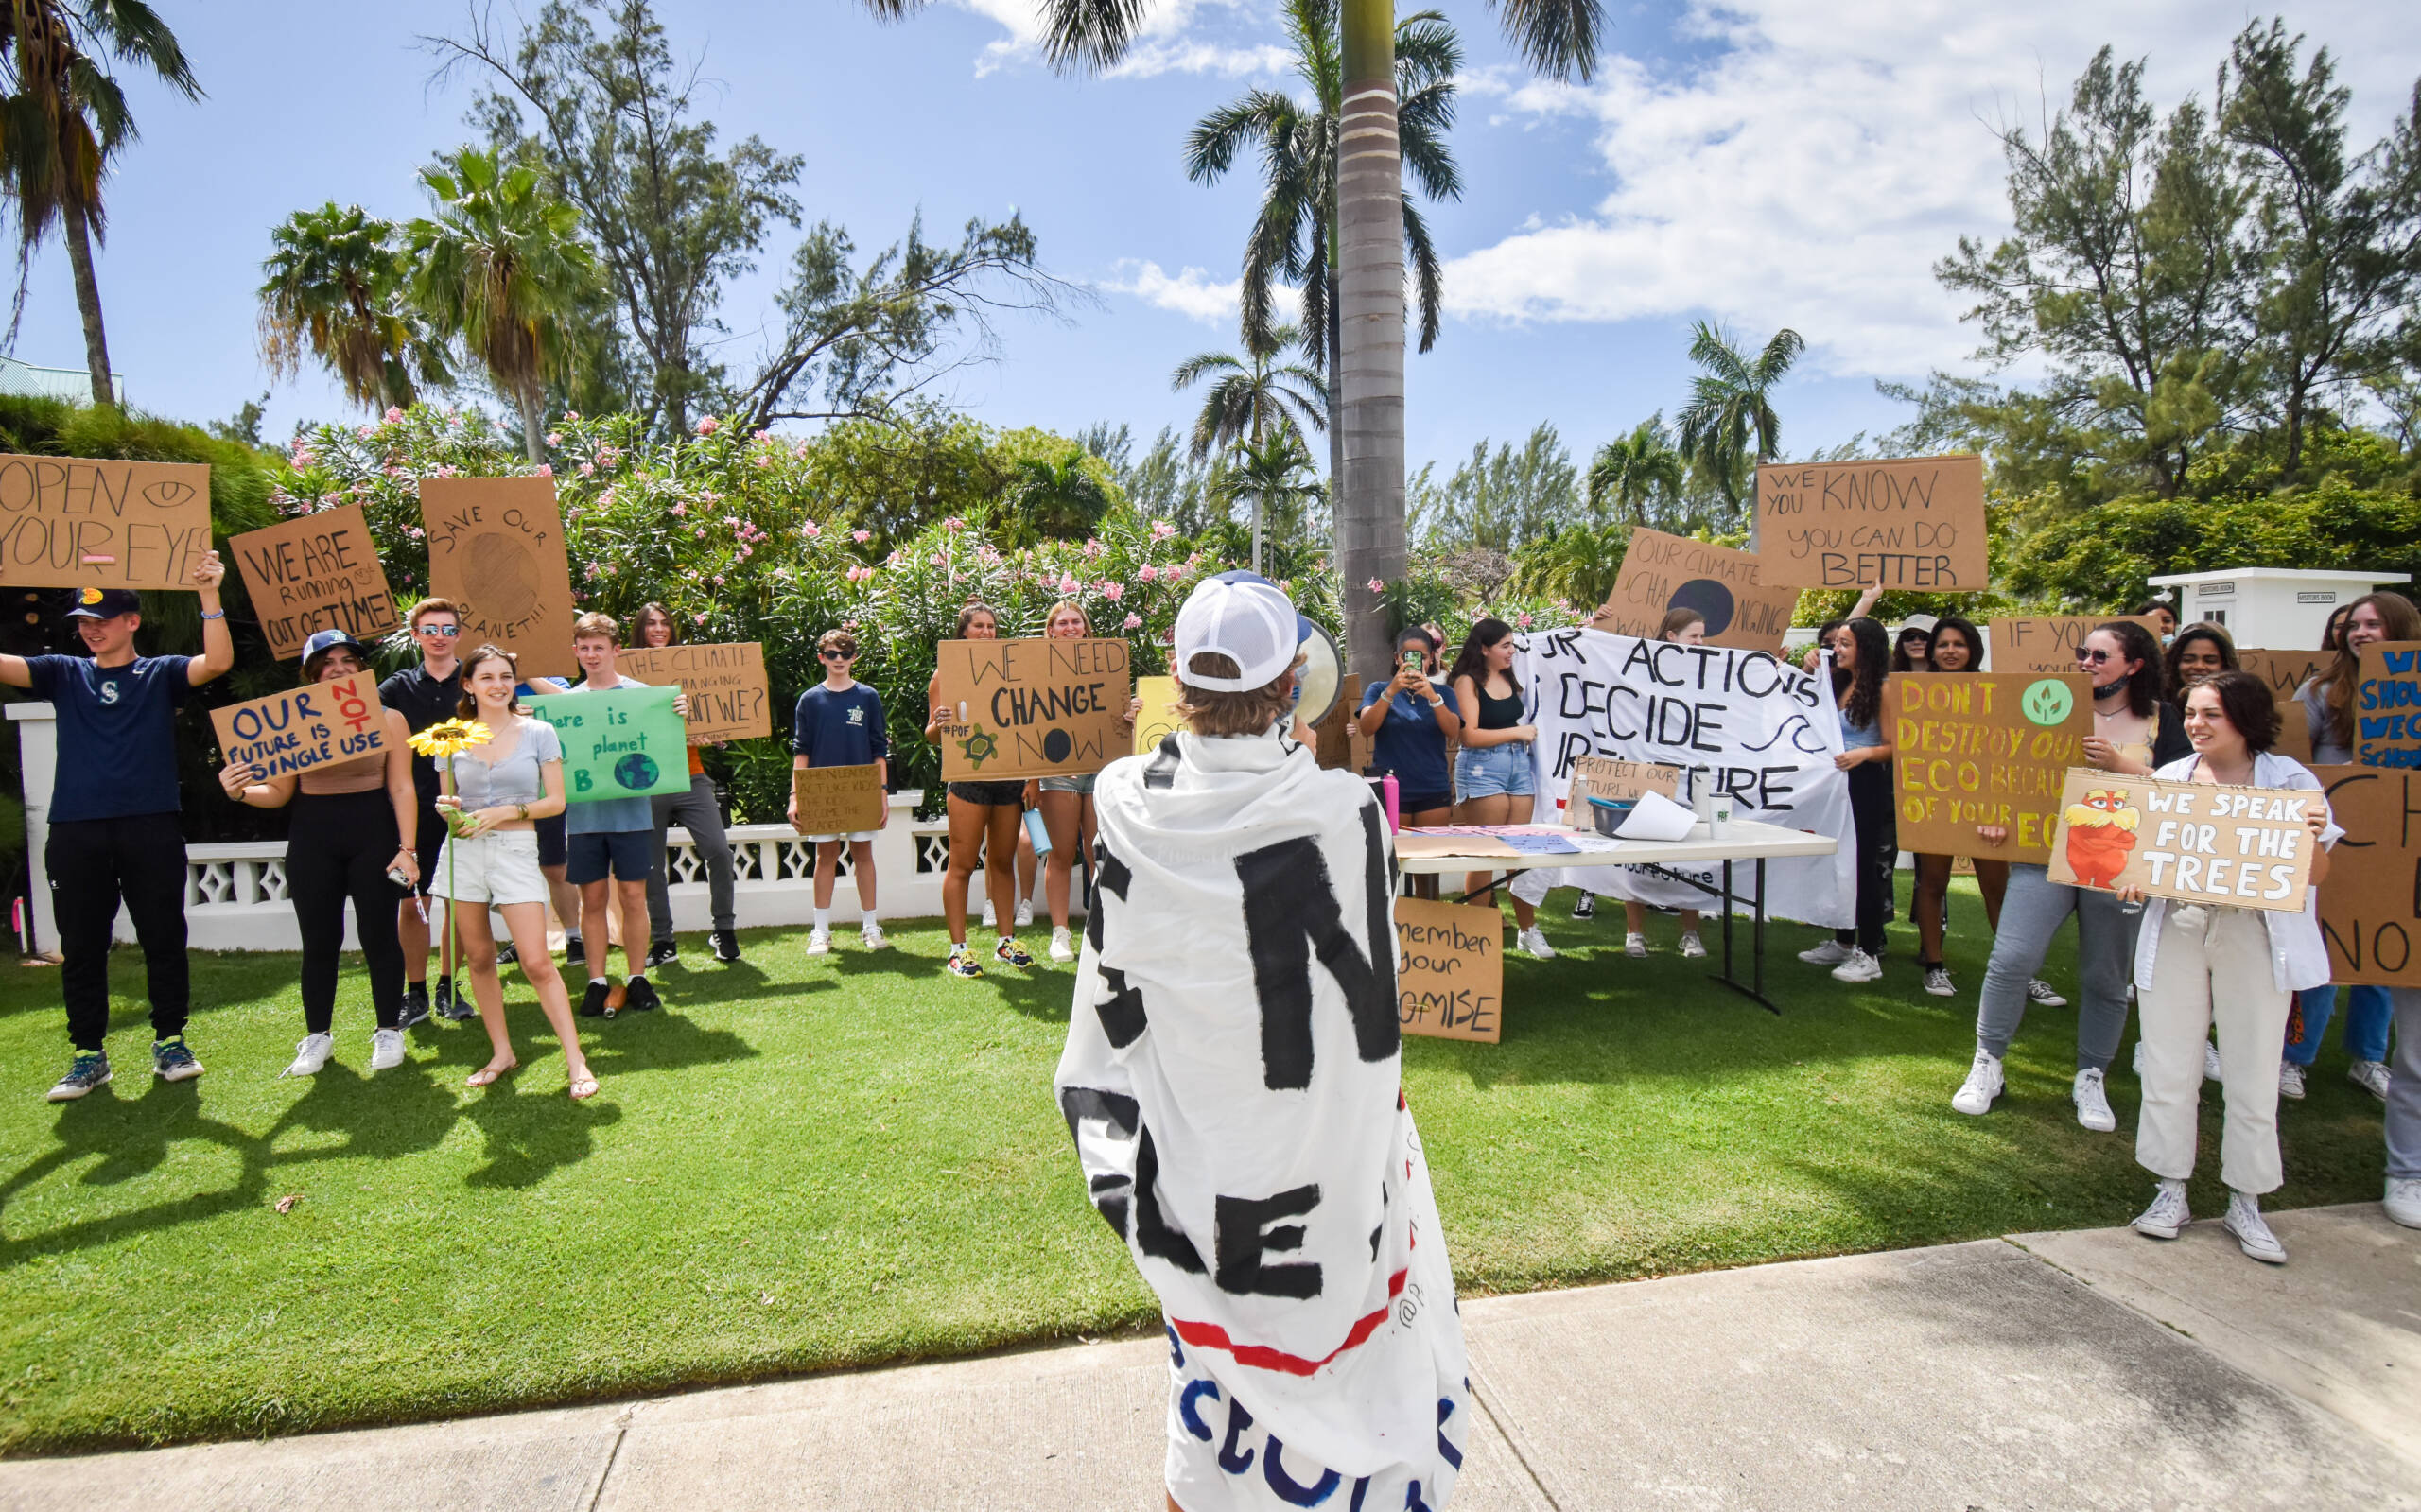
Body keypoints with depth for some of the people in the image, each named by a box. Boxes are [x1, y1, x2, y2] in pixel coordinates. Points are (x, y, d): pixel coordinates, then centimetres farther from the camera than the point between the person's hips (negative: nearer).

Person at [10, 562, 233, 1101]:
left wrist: (209, 595, -18)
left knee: (164, 939, 4)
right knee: (82, 947, 6)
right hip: (76, 833, 2)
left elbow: (218, 661, -10)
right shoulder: (64, 674, 14)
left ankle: (170, 1042, 15)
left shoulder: (161, 674, 8)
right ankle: (89, 1054, 15)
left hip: (151, 829, -2)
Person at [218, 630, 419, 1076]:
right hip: (312, 842, 1)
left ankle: (389, 1031, 16)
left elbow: (402, 788, 0)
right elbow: (280, 793, 7)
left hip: (373, 837, -1)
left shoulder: (387, 719, 2)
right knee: (319, 942, 7)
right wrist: (240, 792, -14)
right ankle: (317, 1036, 21)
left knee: (379, 936, 2)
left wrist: (407, 848, -6)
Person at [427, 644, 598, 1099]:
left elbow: (556, 801, 0)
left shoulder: (539, 732, 1)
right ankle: (501, 1052, 21)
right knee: (478, 958, 7)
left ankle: (575, 1061, -5)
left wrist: (506, 811, -13)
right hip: (463, 852, 3)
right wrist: (446, 808, -9)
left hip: (516, 849, -3)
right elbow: (446, 802, 14)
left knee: (537, 962, -9)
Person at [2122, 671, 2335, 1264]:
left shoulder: (2289, 779, 1)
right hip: (2175, 931, 2)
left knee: (2252, 1074, 4)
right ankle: (2171, 1191, 17)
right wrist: (2132, 881, -8)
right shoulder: (2169, 779, 9)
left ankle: (2245, 1203, 17)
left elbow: (2316, 872, -2)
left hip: (2254, 938, -2)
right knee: (2169, 1067, 4)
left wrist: (2313, 836, -22)